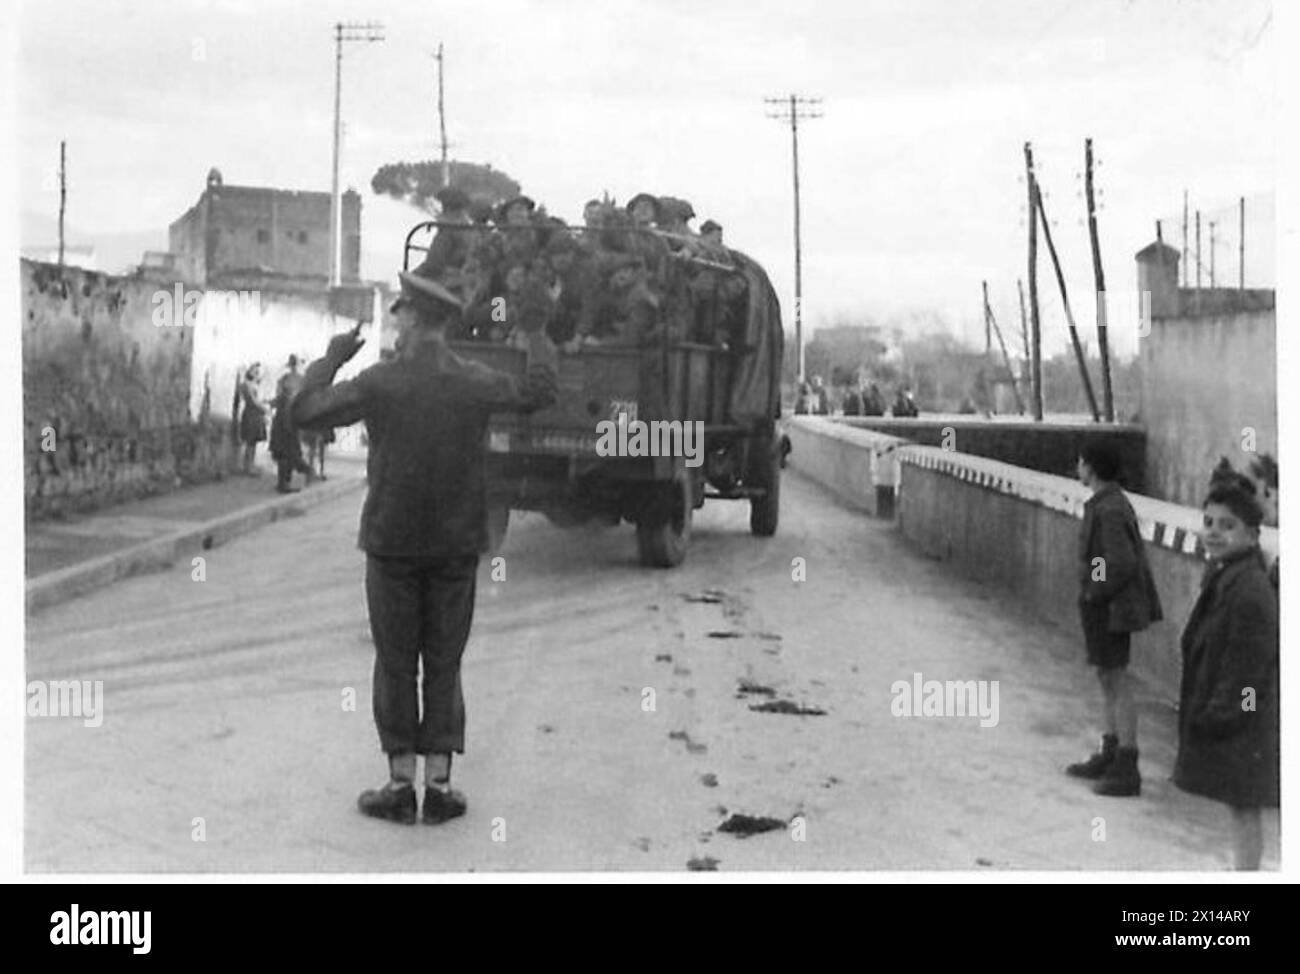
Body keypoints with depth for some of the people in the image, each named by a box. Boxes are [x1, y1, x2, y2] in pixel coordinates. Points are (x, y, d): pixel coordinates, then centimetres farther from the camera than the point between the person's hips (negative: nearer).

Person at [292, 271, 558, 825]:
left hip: (392, 544, -2)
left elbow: (305, 413, -1)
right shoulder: (475, 383, -4)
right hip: (456, 545, 2)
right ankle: (439, 785, 9)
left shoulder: (378, 383, -11)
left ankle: (401, 785, 9)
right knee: (444, 665, 9)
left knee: (395, 664, 7)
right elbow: (538, 393, 12)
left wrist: (331, 358, 14)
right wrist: (538, 336, 28)